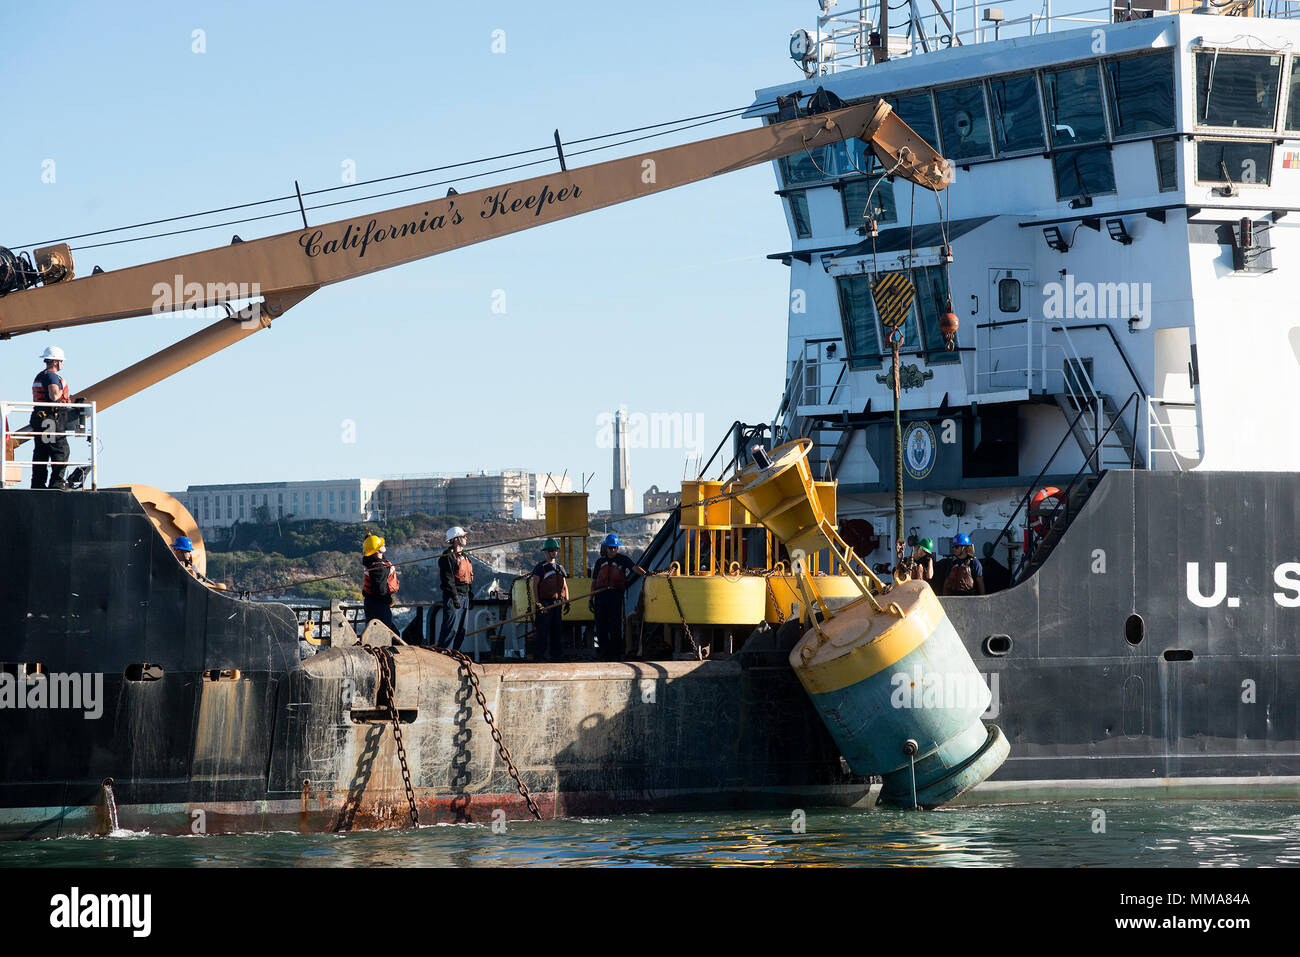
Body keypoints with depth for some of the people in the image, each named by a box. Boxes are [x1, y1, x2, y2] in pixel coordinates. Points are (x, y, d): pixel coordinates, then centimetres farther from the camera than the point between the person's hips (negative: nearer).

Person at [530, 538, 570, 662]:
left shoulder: (560, 567, 18)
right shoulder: (540, 567, -2)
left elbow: (565, 586, 21)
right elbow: (534, 585, -8)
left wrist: (567, 601, 10)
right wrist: (536, 602, -16)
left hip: (558, 603, 6)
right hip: (544, 604, -6)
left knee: (557, 629, 9)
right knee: (543, 631, -6)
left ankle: (557, 654, 15)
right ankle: (542, 655, -4)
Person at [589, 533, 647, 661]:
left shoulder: (623, 559, 8)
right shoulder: (600, 561, 17)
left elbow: (634, 567, -7)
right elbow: (594, 582, 19)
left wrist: (644, 573, -27)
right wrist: (590, 598, 14)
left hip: (616, 595, -4)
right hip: (600, 595, 4)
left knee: (615, 627, -7)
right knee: (601, 627, 3)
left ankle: (616, 654, -1)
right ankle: (604, 654, 10)